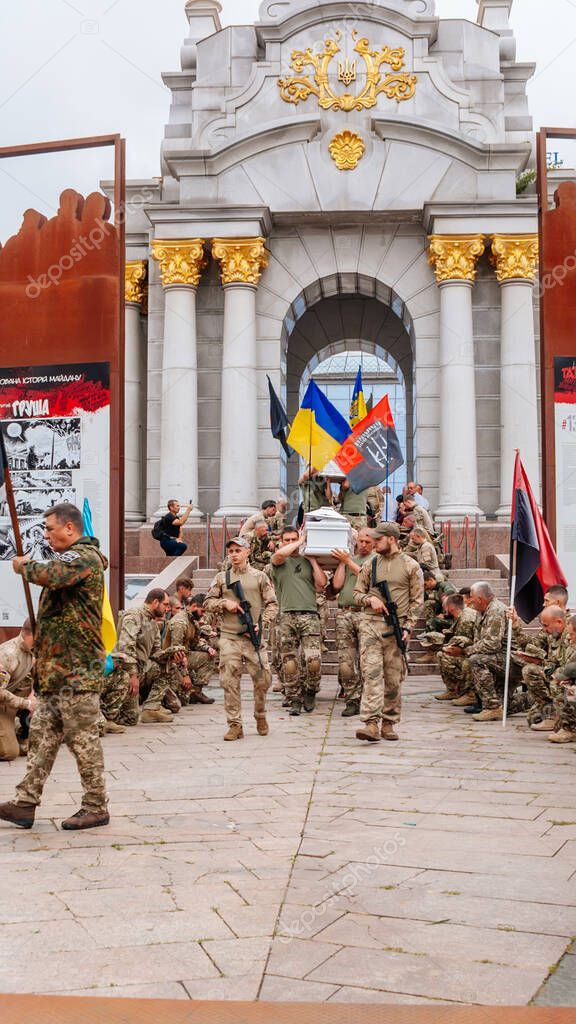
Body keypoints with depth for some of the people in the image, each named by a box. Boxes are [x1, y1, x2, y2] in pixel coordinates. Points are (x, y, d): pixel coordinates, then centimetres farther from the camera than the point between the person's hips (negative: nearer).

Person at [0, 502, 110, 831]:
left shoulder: (84, 556, -13)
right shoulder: (75, 557, 21)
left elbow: (49, 575, -31)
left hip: (76, 668, -11)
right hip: (59, 668, 11)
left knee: (83, 738, -3)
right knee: (43, 734, 10)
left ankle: (96, 808, 7)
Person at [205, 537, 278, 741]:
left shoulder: (260, 577, 6)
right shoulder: (221, 578, 11)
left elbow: (272, 603, 5)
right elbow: (208, 602, 13)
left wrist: (262, 623, -8)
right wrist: (225, 603, -6)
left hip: (253, 636, -1)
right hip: (229, 637, 1)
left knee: (262, 678, 0)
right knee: (229, 682, -3)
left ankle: (260, 716, 24)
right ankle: (235, 725, 4)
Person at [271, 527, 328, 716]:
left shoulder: (308, 561, 18)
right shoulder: (278, 562, 13)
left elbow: (322, 584, 7)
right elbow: (280, 554, -12)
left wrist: (313, 560, 9)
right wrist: (301, 542, 2)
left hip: (309, 615, 0)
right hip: (286, 616, 0)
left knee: (313, 660, -11)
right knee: (289, 663, 1)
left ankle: (310, 693, 12)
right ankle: (294, 699, 11)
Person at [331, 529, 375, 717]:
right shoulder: (346, 558, 20)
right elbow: (336, 585, 11)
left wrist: (348, 561, -4)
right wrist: (341, 562, 8)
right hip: (344, 614, 4)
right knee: (345, 662, -1)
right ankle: (352, 700, 5)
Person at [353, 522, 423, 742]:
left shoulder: (410, 566, 4)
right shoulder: (370, 565, 11)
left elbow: (416, 600, 3)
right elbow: (357, 593, 16)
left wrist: (407, 627, -6)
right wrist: (370, 599, -6)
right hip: (370, 623, 1)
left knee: (393, 677, 4)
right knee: (371, 672, -11)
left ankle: (388, 724, 15)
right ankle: (371, 724, -17)